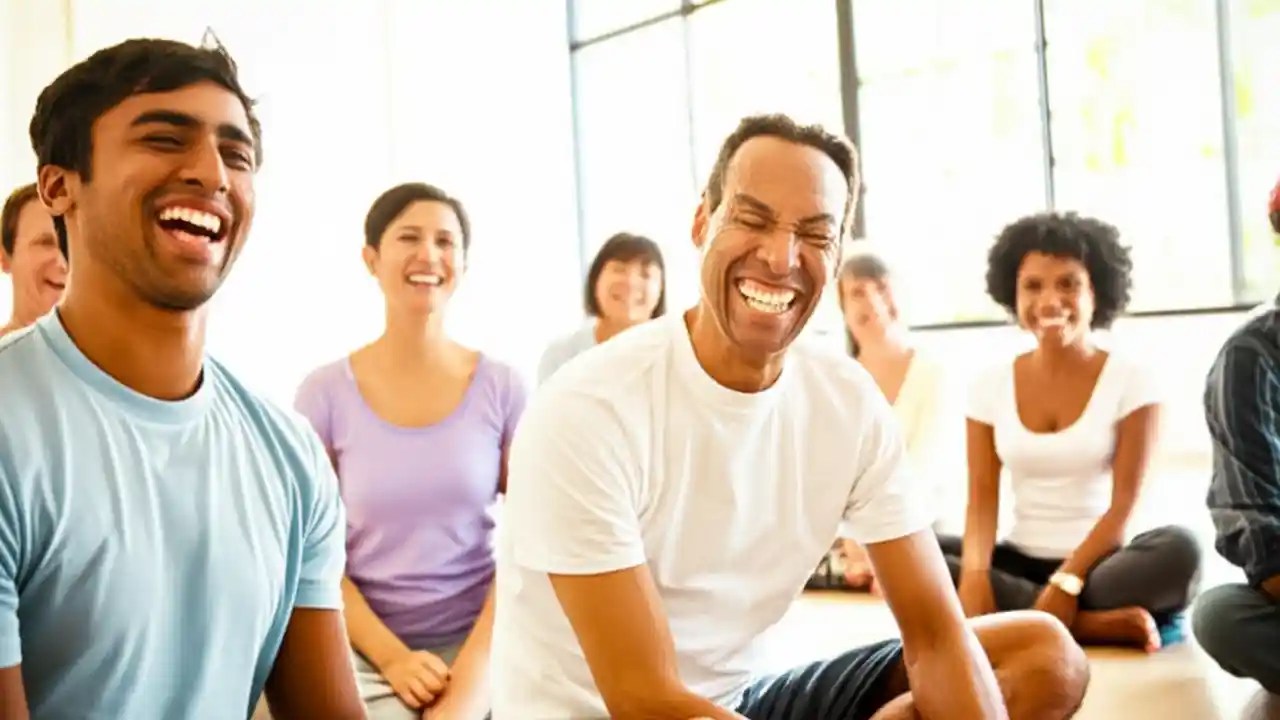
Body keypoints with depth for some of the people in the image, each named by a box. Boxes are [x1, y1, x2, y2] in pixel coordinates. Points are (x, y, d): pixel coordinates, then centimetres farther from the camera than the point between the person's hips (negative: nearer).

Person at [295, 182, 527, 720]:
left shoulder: (501, 387, -2)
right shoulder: (325, 393, -5)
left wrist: (477, 663, -9)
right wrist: (392, 657, -11)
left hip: (476, 642, 1)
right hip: (366, 650, -1)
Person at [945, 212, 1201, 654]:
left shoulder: (1130, 379, -4)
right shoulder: (991, 384, 4)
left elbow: (1123, 504, -10)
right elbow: (982, 496, -2)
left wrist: (1066, 582, -23)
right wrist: (975, 572, -22)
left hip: (1099, 562, -3)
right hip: (1020, 561, 3)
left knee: (1179, 550, -34)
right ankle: (1093, 624, -26)